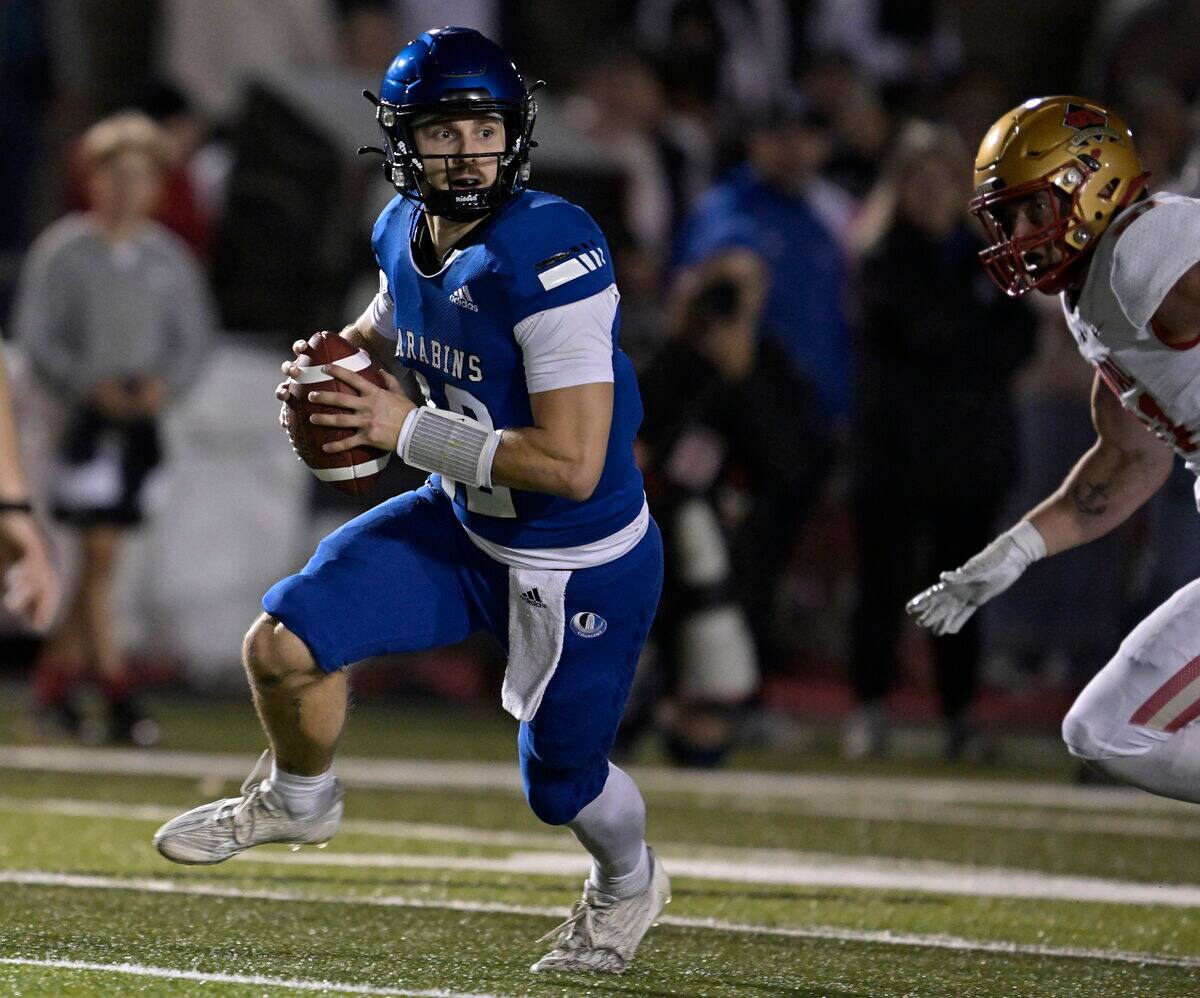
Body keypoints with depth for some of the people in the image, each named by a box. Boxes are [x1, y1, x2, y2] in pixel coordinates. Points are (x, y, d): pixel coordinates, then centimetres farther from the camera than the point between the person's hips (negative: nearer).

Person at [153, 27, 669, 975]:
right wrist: (332, 361, -5)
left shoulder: (550, 258, -31)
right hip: (463, 522, 6)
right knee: (282, 646, -6)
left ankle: (628, 885, 48)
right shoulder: (406, 233, -6)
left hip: (582, 566, -6)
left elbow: (571, 464, -33)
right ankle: (299, 799, 26)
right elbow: (389, 324, 19)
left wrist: (407, 429, -26)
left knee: (562, 781, 13)